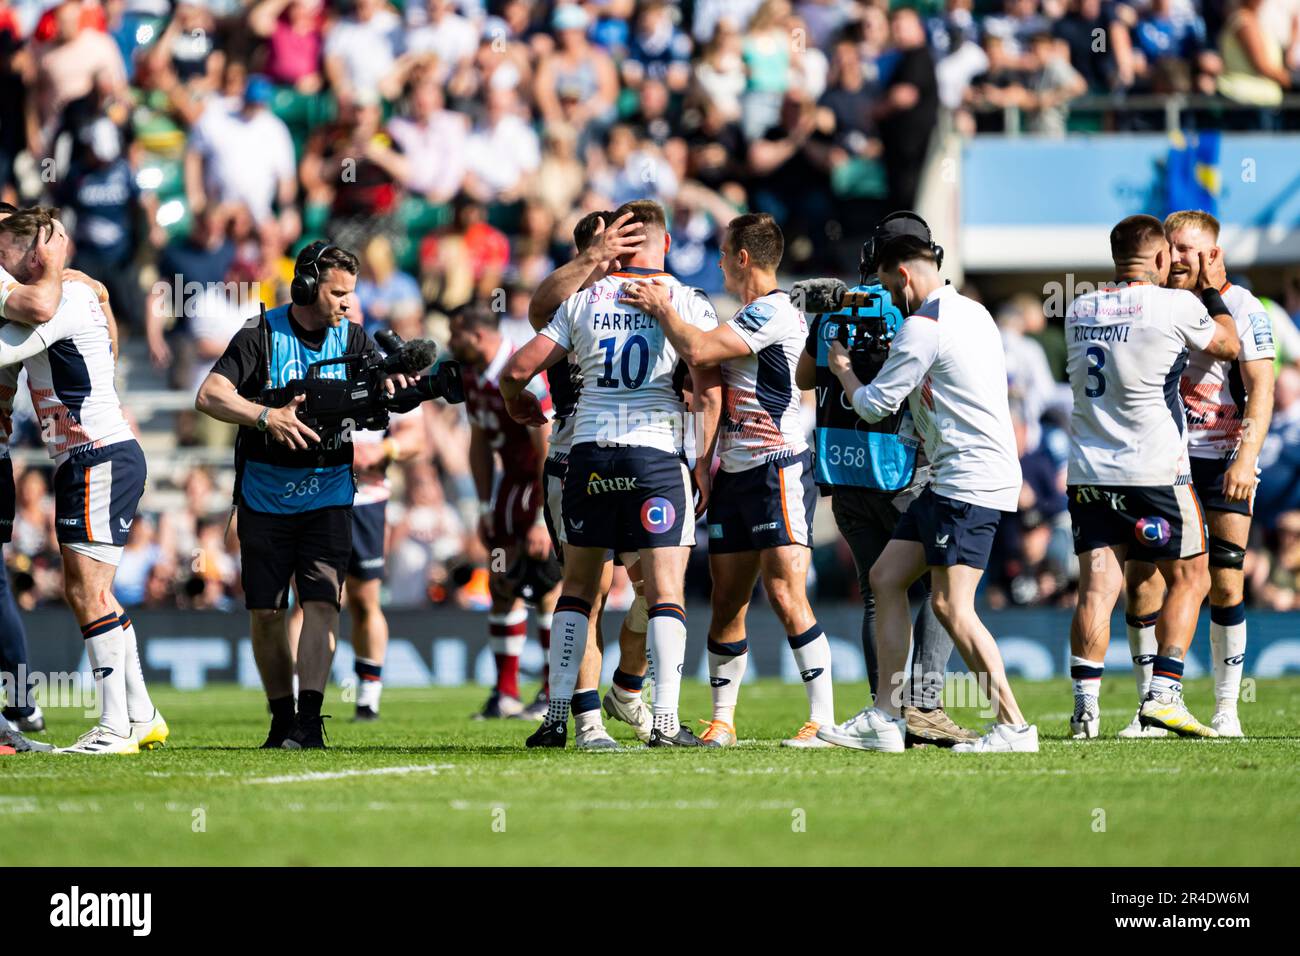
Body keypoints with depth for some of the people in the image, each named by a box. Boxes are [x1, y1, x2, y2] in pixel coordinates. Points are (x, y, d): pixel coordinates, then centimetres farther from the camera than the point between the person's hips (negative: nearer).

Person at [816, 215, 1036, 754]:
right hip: (951, 480, 10)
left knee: (951, 605, -12)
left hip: (969, 479, -10)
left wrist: (843, 369, 14)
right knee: (886, 577, 10)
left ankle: (1013, 726, -11)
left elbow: (874, 406, -6)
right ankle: (884, 718, 9)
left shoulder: (923, 328, -13)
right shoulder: (972, 312, 15)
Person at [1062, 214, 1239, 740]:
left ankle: (1086, 702, -9)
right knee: (1189, 578, 9)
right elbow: (1229, 346, 9)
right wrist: (1212, 291, 23)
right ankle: (1163, 693, -1)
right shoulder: (1176, 306, -8)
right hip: (1155, 472, -5)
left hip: (1087, 473, 5)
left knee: (1097, 584, 2)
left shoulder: (1079, 310, 9)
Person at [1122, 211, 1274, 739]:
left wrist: (1247, 458, -22)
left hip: (1225, 456, -3)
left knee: (1225, 585, -4)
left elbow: (1261, 390, -11)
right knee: (1141, 578, -6)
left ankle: (1226, 709, 7)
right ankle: (1150, 708, 1)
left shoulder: (1241, 309, -5)